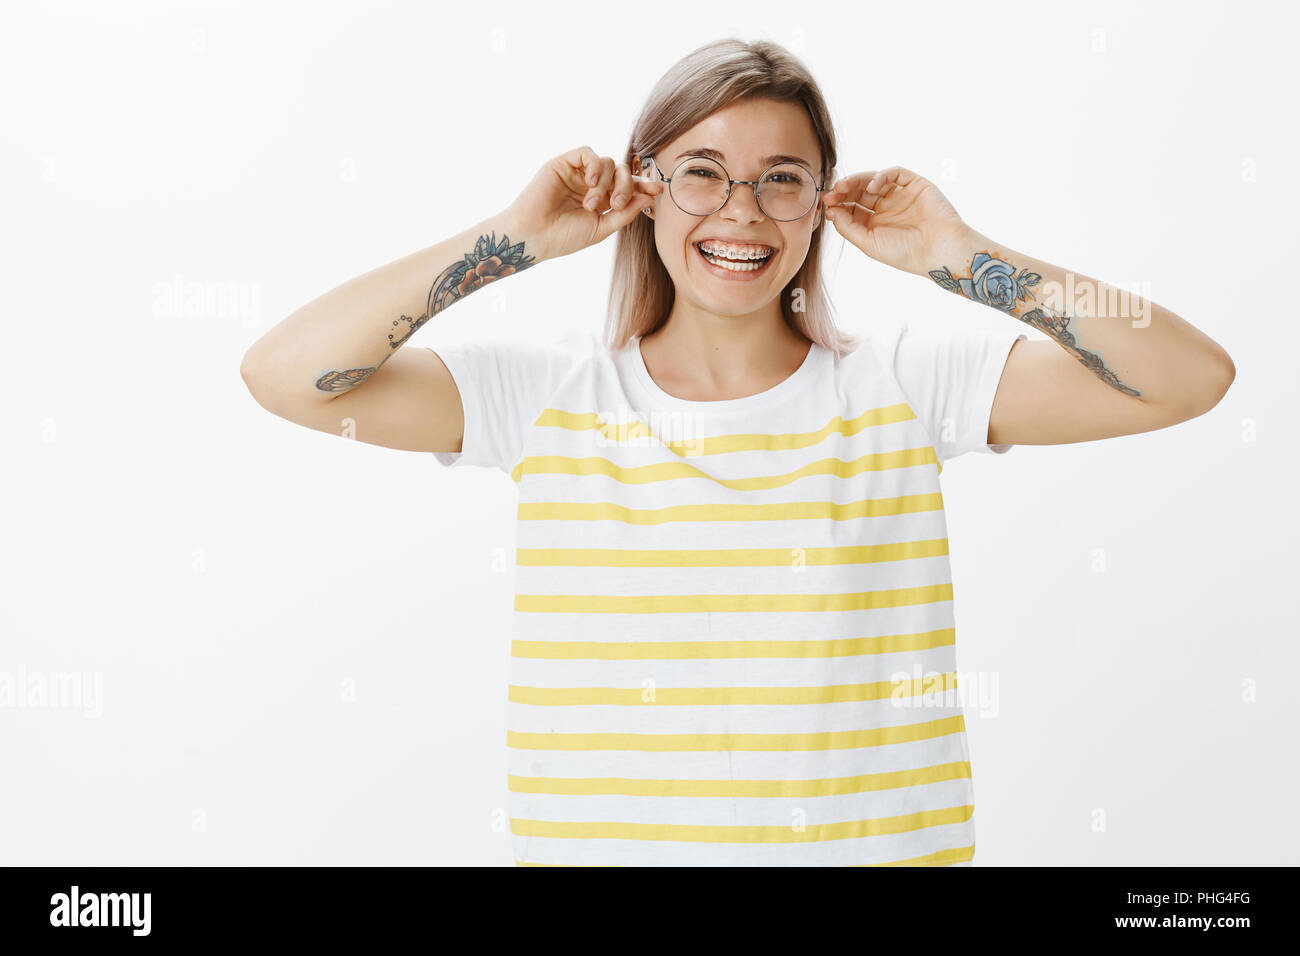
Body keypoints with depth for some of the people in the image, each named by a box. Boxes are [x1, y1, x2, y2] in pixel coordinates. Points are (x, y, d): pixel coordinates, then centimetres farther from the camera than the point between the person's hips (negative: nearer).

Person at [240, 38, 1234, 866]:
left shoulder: (905, 384, -4)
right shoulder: (553, 395, -3)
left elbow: (1190, 378, -9)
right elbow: (285, 374, -11)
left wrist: (961, 259, -13)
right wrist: (511, 240, -12)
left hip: (878, 842, 0)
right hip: (601, 840, 0)